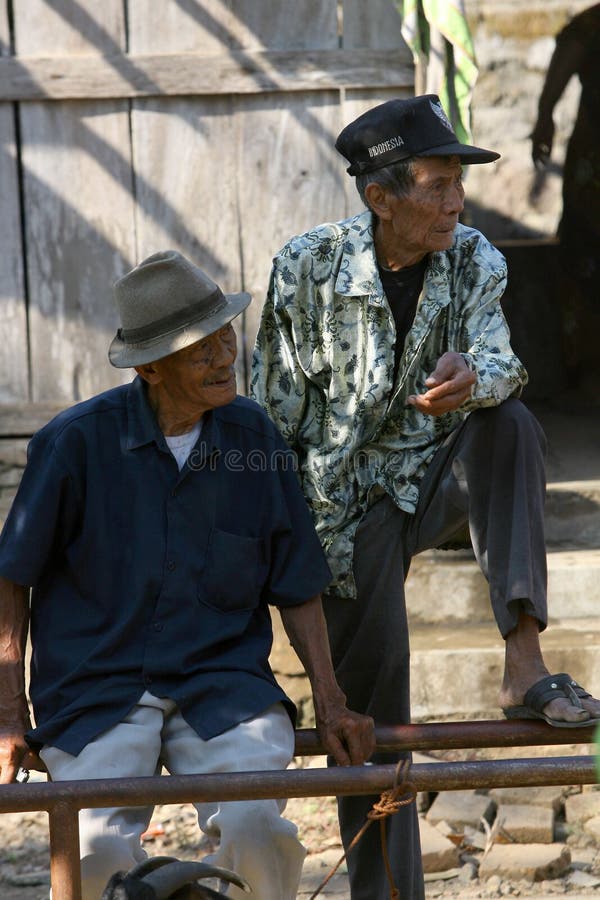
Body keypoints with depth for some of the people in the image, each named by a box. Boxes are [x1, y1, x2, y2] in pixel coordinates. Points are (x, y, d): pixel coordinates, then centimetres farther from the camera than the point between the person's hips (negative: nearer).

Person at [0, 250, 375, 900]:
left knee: (256, 828, -28)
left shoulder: (253, 435, 4)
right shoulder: (76, 440, -5)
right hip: (95, 688, -2)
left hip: (223, 682, 2)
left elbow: (296, 586, 13)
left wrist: (330, 701, 4)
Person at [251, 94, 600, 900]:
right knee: (370, 713, -6)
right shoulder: (309, 267, -12)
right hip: (352, 505, -2)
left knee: (512, 426, -30)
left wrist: (472, 377, -45)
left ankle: (525, 666, -35)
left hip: (438, 477, 2)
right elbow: (273, 409, -5)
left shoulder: (474, 262, -5)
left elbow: (500, 363, -20)